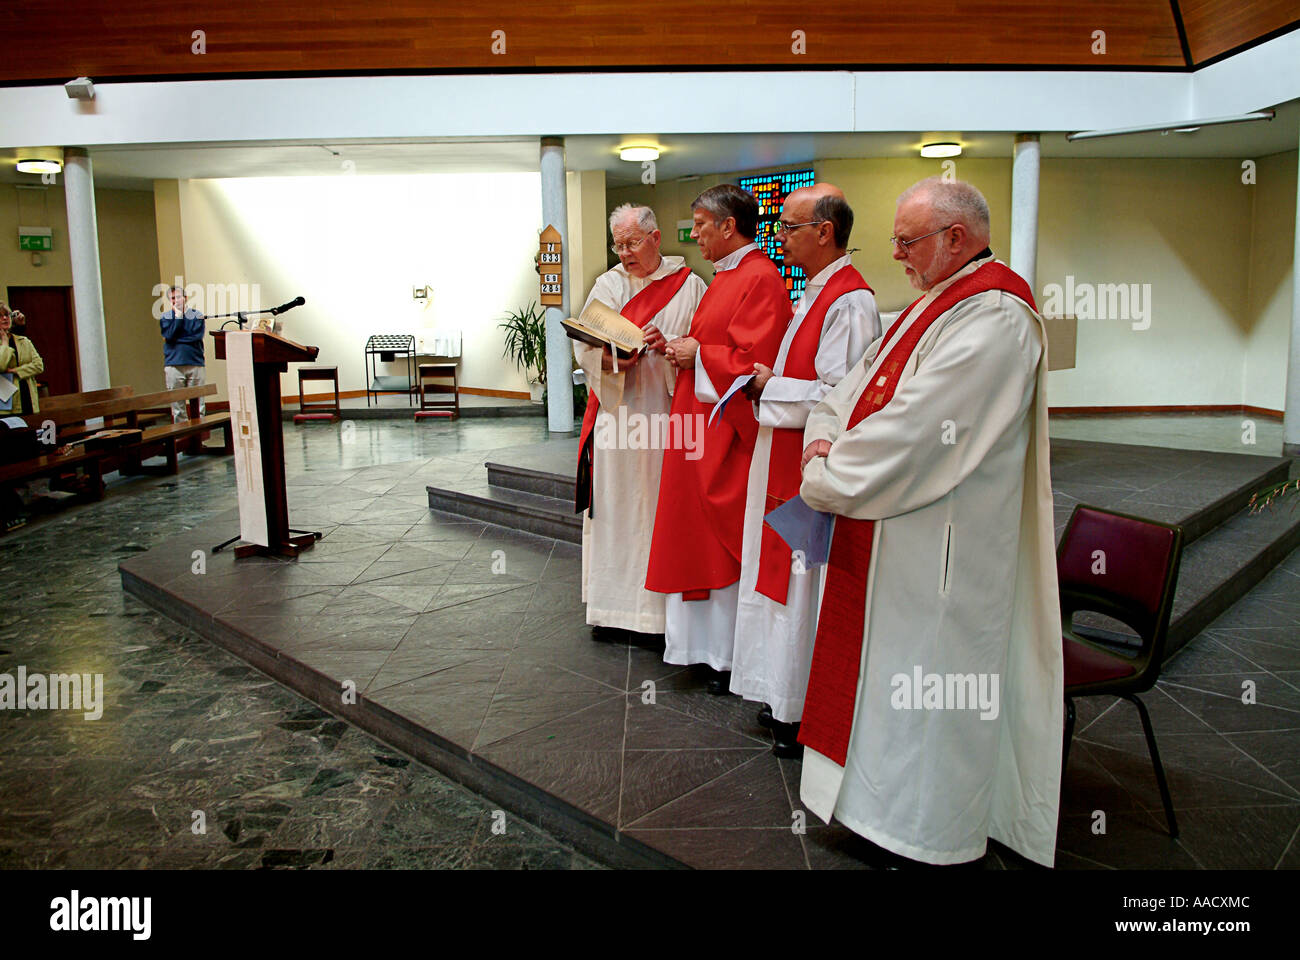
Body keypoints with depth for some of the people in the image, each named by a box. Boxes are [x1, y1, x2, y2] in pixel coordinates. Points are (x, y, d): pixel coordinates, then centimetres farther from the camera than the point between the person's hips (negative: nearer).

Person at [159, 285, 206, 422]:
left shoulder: (196, 315, 9)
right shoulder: (165, 318, 12)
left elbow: (198, 335, -7)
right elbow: (170, 334, -7)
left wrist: (175, 338, -5)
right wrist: (178, 316, -3)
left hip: (195, 362, -1)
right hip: (173, 364, 1)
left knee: (198, 401, -3)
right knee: (176, 401, 1)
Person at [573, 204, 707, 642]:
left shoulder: (689, 286, 4)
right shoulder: (607, 284, 10)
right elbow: (584, 347, 2)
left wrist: (667, 346, -19)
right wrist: (610, 358, -18)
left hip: (667, 414, -2)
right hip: (616, 415, 2)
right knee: (613, 507, 4)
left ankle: (659, 608, 12)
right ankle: (613, 609, 15)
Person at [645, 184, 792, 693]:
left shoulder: (760, 279, -15)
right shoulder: (726, 275, 16)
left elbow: (751, 363, -23)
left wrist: (697, 354, -12)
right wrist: (679, 350, 5)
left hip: (726, 430, -10)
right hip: (699, 425, 10)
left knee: (725, 544, 0)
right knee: (696, 535, 14)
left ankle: (730, 656, 14)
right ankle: (704, 642, 27)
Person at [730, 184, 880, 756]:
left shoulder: (849, 303, -18)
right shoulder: (813, 294, 14)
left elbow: (837, 397, -24)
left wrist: (771, 387, -12)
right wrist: (766, 381, 5)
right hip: (786, 463, 10)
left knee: (807, 584, 0)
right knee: (786, 576, 16)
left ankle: (812, 717, 15)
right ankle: (788, 698, 30)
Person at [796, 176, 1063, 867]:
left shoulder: (994, 317, -19)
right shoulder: (933, 303, 14)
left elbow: (915, 429, -24)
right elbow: (857, 387, 16)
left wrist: (826, 481, -14)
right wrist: (826, 440, -3)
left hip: (940, 546, -10)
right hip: (889, 536, 10)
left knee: (926, 676, 4)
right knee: (881, 670, 19)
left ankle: (930, 832, 22)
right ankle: (883, 797, 36)